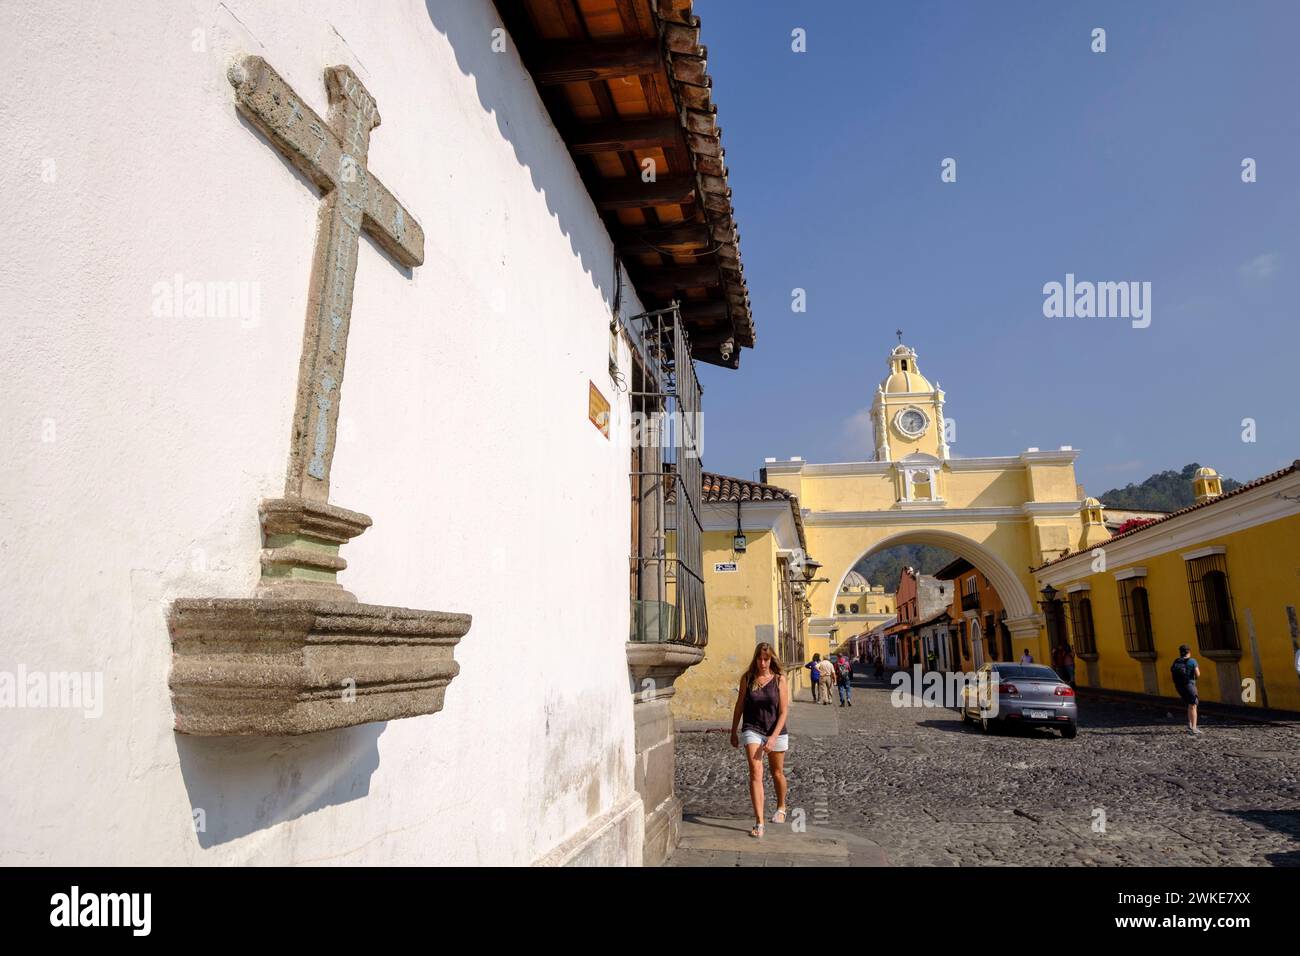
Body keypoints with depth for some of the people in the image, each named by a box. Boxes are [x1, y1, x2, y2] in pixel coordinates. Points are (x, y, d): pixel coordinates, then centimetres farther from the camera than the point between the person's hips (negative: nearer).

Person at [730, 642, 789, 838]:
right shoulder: (747, 678, -1)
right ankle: (759, 823, -12)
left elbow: (784, 711, -9)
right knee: (756, 774, -13)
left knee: (777, 773, 17)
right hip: (752, 730, 0)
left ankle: (781, 808, 43)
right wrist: (733, 732, 12)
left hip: (776, 732, 0)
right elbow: (739, 706, 8)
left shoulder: (780, 679, -7)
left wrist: (774, 737, -17)